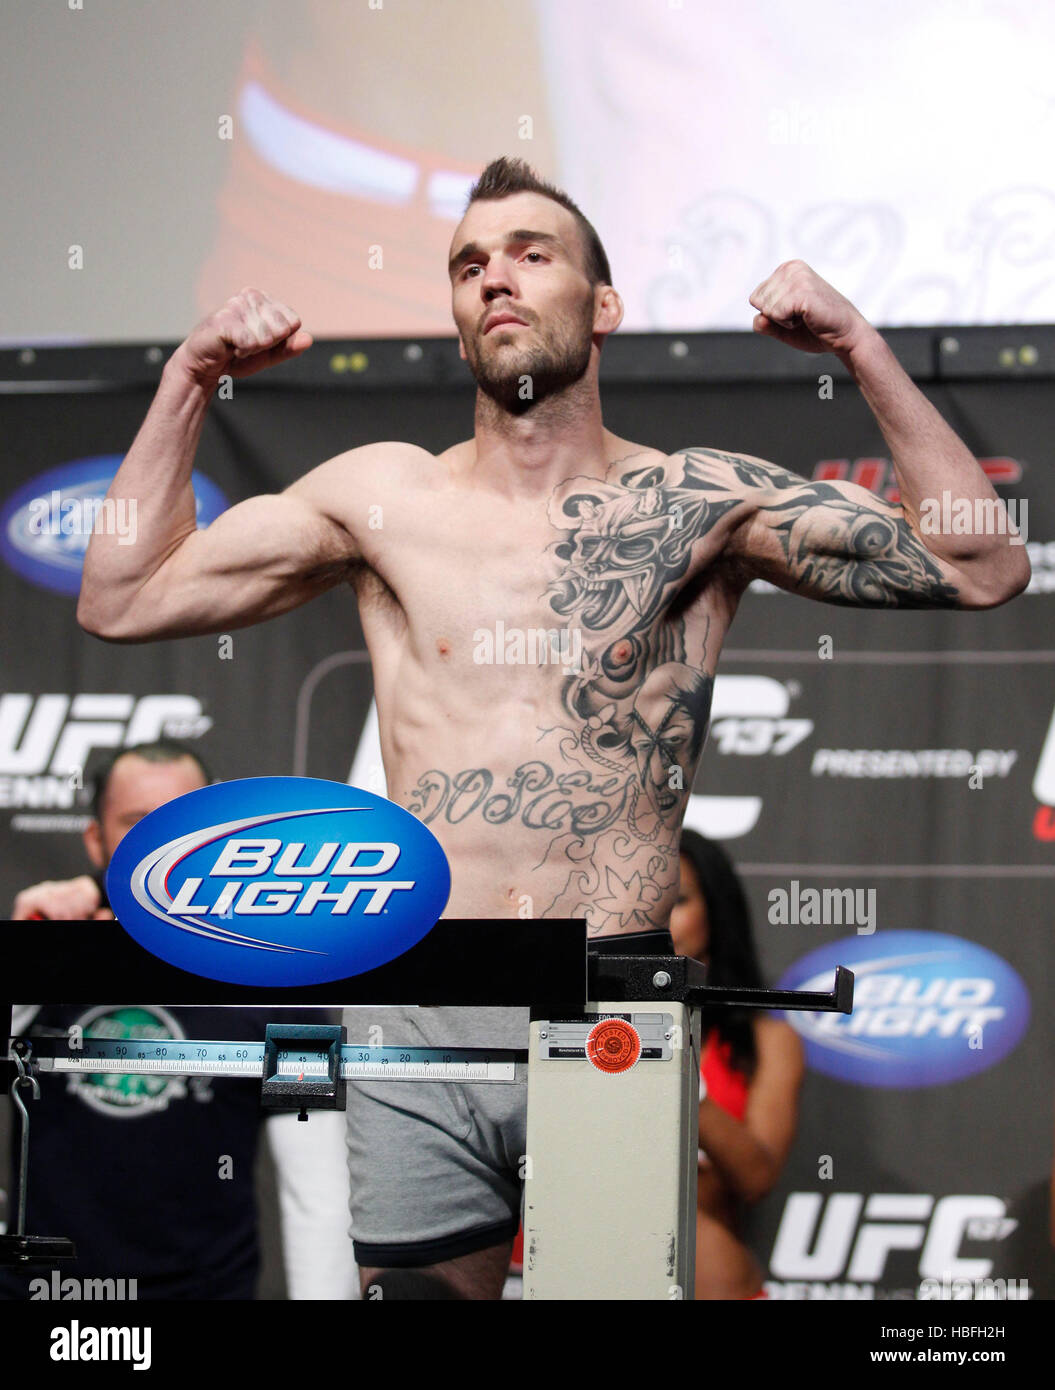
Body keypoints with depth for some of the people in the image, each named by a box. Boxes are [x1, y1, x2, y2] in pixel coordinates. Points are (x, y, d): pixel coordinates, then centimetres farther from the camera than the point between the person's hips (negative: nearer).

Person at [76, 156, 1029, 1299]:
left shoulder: (701, 503, 4)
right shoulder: (382, 497, 9)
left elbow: (984, 568, -2)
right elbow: (119, 601, 13)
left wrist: (861, 350, -7)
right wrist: (191, 379, 6)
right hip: (420, 1034, 1)